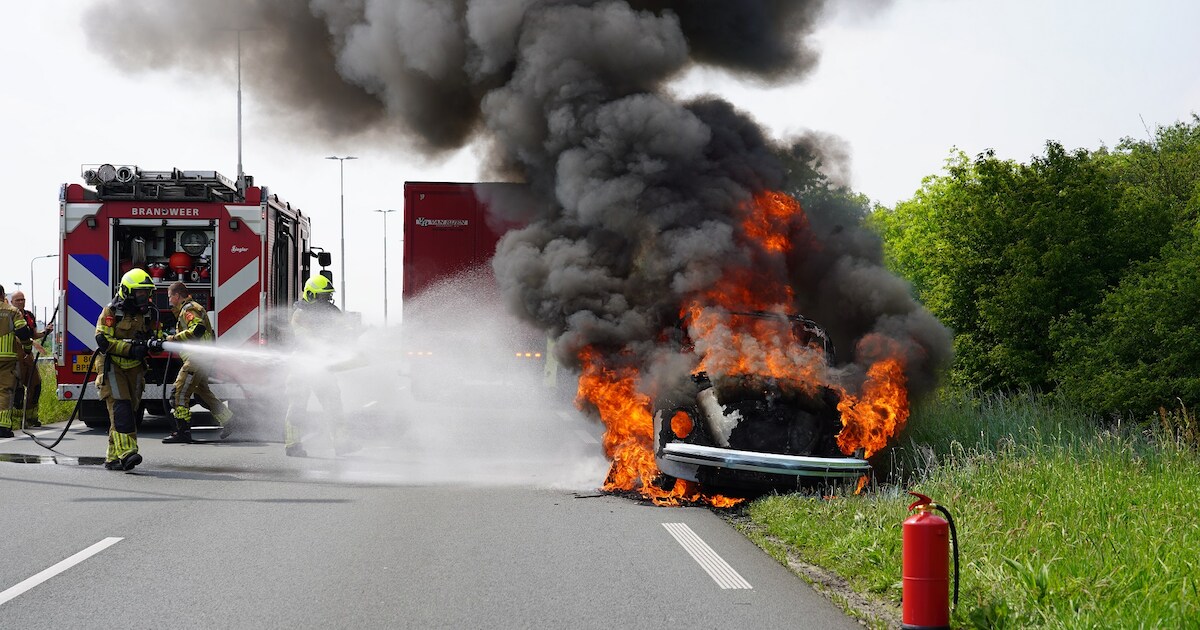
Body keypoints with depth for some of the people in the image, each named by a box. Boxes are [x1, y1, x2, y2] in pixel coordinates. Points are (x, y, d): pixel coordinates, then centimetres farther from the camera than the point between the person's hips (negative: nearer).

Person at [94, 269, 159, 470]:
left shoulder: (150, 313, 7)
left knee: (131, 409, 5)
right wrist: (130, 348, -26)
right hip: (112, 367, -6)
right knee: (120, 408, -19)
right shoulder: (112, 311, -9)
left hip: (135, 368, 6)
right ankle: (126, 452, -30)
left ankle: (113, 457, 13)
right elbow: (103, 340, -16)